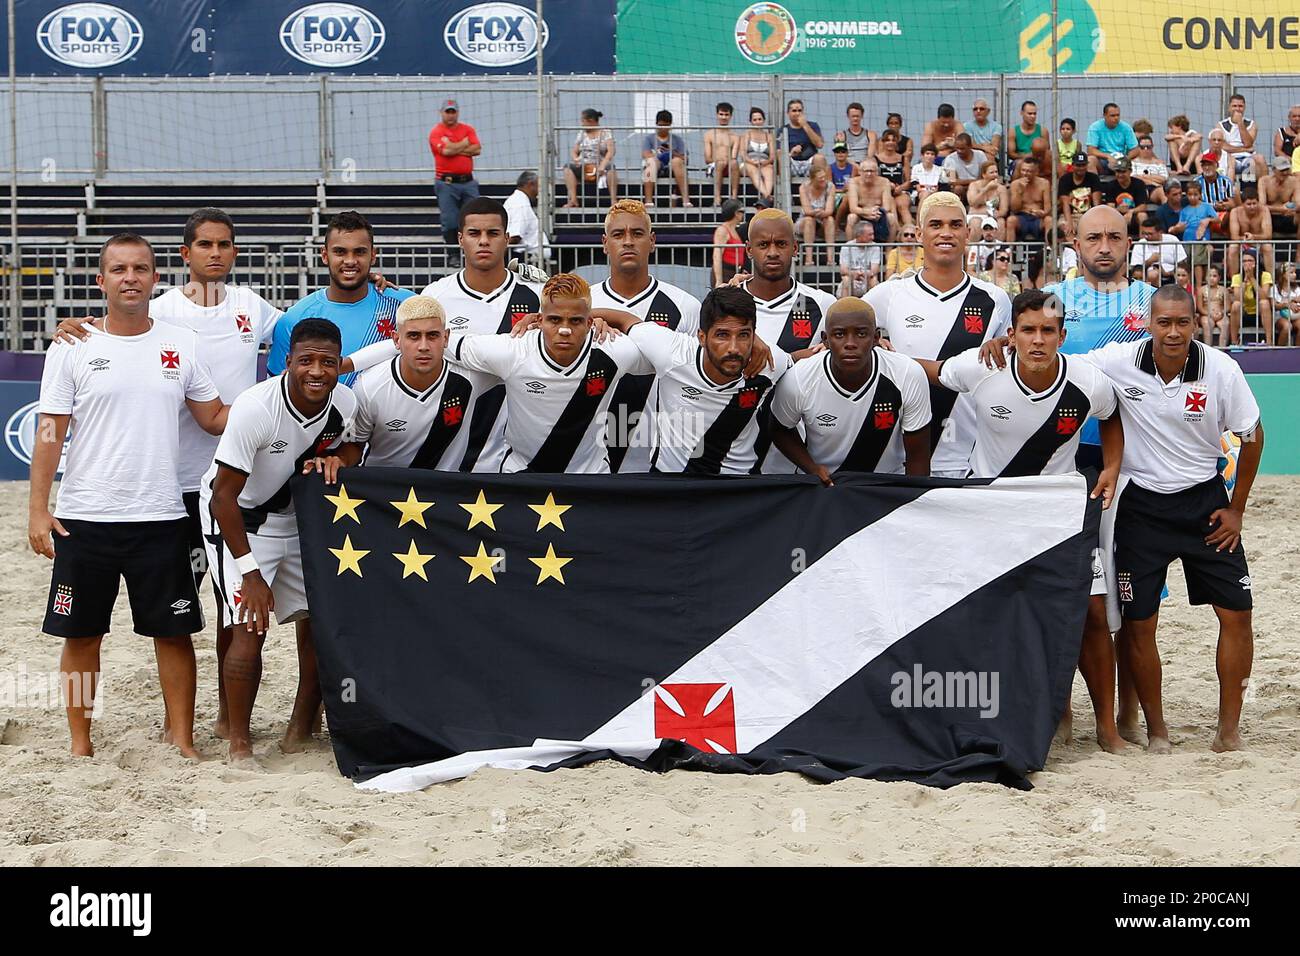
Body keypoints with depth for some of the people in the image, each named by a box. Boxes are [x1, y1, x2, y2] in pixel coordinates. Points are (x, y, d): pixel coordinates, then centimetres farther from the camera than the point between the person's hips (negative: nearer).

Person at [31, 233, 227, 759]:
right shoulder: (73, 348, 0)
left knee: (174, 632, 3)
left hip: (162, 518, 1)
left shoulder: (181, 343, 6)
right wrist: (37, 510, -8)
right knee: (81, 635, 6)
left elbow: (216, 417, 10)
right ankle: (80, 743, 17)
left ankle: (182, 739, 12)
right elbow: (50, 433, -1)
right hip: (84, 518, -1)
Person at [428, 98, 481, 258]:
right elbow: (446, 150, -16)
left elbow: (477, 149, -2)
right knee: (450, 221, -3)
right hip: (447, 183, -3)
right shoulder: (436, 132, 1)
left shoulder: (468, 129, 12)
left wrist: (454, 149, -8)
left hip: (468, 182, 3)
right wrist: (465, 143, -1)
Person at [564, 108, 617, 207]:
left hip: (600, 167, -4)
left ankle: (614, 200, -39)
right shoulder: (581, 133, 16)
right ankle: (573, 200, -33)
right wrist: (576, 159, -12)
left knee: (611, 168, -36)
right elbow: (574, 152, 13)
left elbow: (611, 151, -10)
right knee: (568, 167, -25)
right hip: (583, 167, 4)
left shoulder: (605, 133, 3)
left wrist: (603, 165, -26)